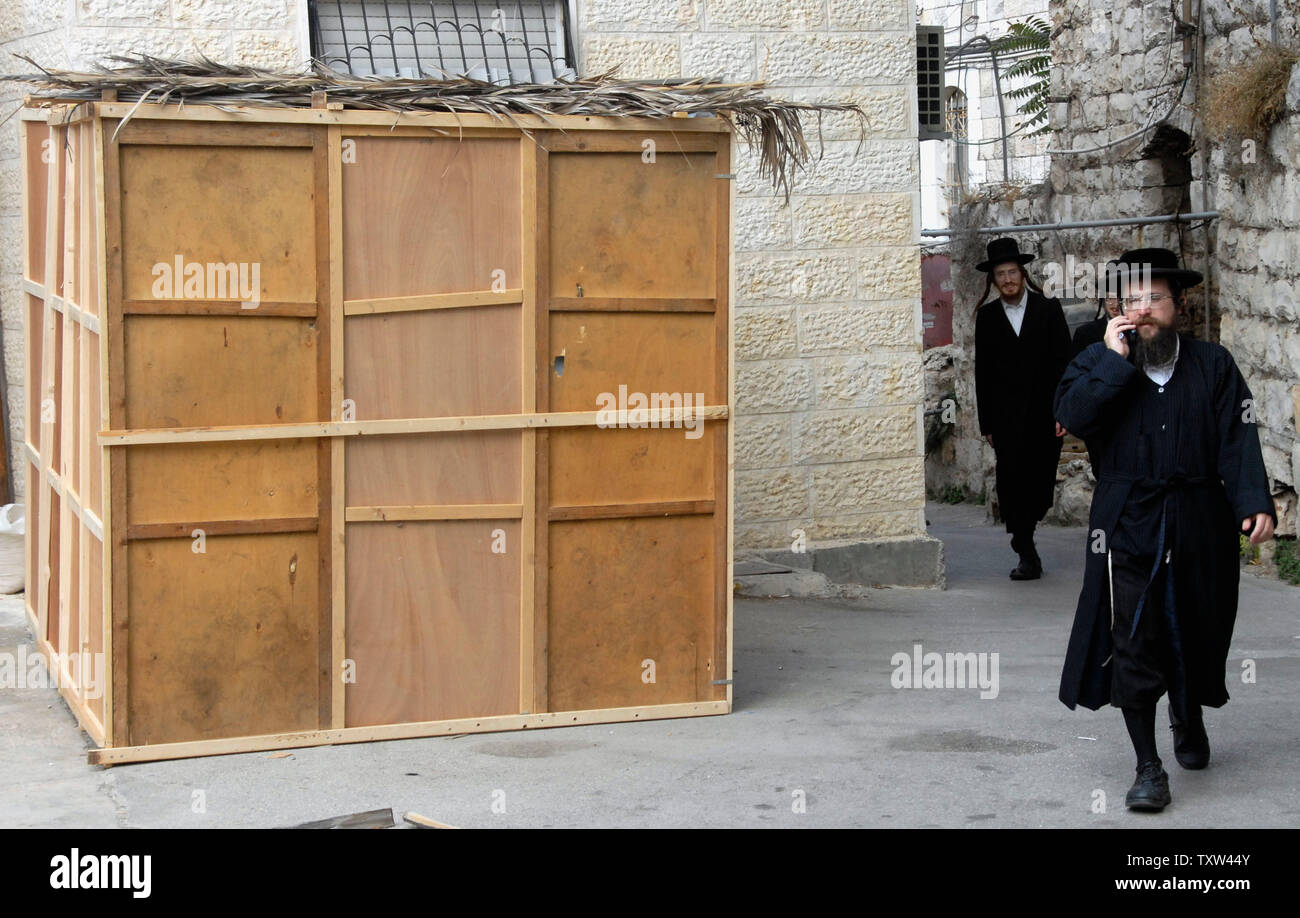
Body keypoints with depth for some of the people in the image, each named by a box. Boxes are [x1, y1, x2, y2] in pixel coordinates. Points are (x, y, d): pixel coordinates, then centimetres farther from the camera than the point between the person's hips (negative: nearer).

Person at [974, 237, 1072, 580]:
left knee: (1041, 484, 0)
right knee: (1011, 483, -7)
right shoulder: (987, 316, 8)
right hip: (1006, 419, 0)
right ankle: (1027, 555, 0)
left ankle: (1024, 533, 26)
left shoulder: (1048, 309, 5)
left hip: (1044, 414, 0)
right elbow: (982, 372, 8)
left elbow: (1063, 363, 2)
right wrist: (986, 423, 4)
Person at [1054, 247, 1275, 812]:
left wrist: (1254, 503, -16)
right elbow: (1073, 417, -13)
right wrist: (1116, 361, -16)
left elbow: (1238, 441, -3)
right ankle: (1148, 768, 1)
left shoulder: (1213, 365, 5)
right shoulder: (1098, 363, 4)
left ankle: (1189, 718, 45)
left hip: (1199, 526, 1)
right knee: (1133, 643, -7)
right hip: (1128, 526, -1)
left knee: (1194, 633, 14)